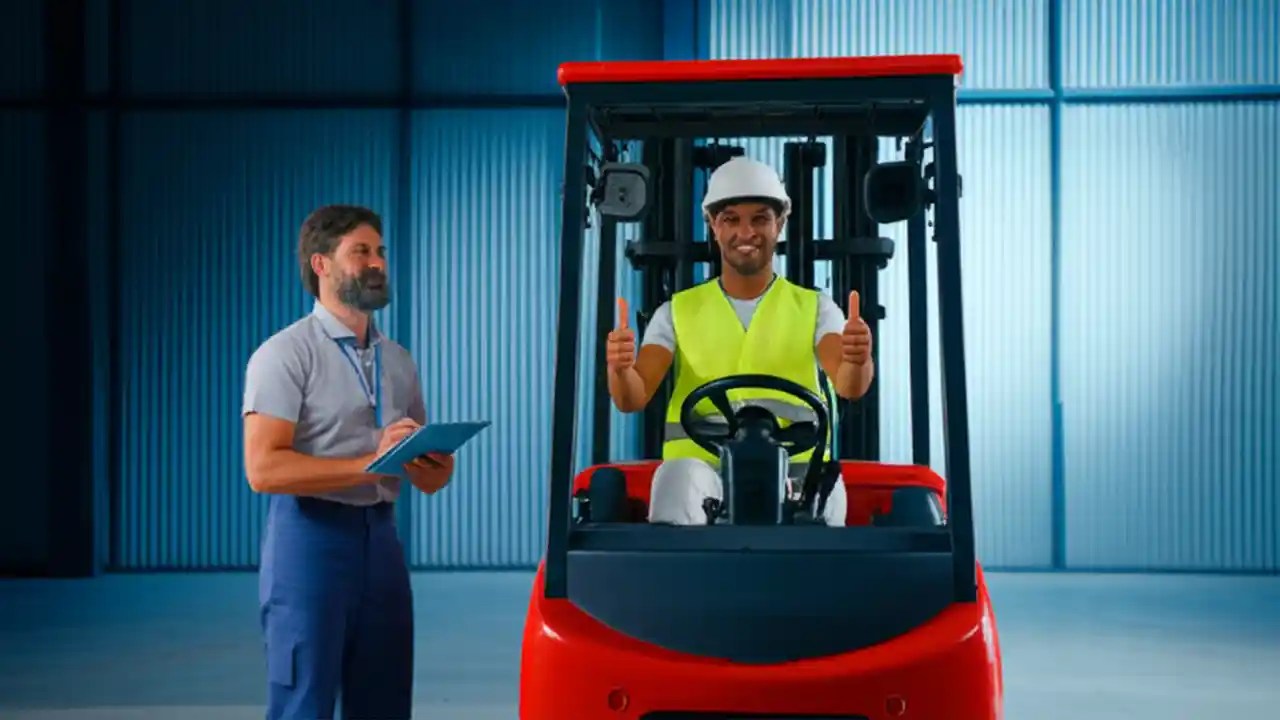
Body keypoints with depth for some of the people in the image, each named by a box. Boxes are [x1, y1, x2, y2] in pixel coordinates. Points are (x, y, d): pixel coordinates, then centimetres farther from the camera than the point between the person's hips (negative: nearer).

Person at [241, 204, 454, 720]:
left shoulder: (397, 361, 15)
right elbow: (263, 469, -18)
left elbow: (430, 478, 18)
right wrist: (368, 463, -23)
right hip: (311, 538, -7)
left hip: (381, 537, 7)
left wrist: (433, 462, -7)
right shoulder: (285, 354, -6)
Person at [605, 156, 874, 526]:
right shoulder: (678, 311, 14)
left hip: (794, 468, 0)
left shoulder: (814, 308, 13)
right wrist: (620, 369, -24)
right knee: (677, 479, -34)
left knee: (826, 488, -34)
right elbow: (633, 397, 1)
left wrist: (857, 362, -32)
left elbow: (848, 385, -6)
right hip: (700, 463, 0)